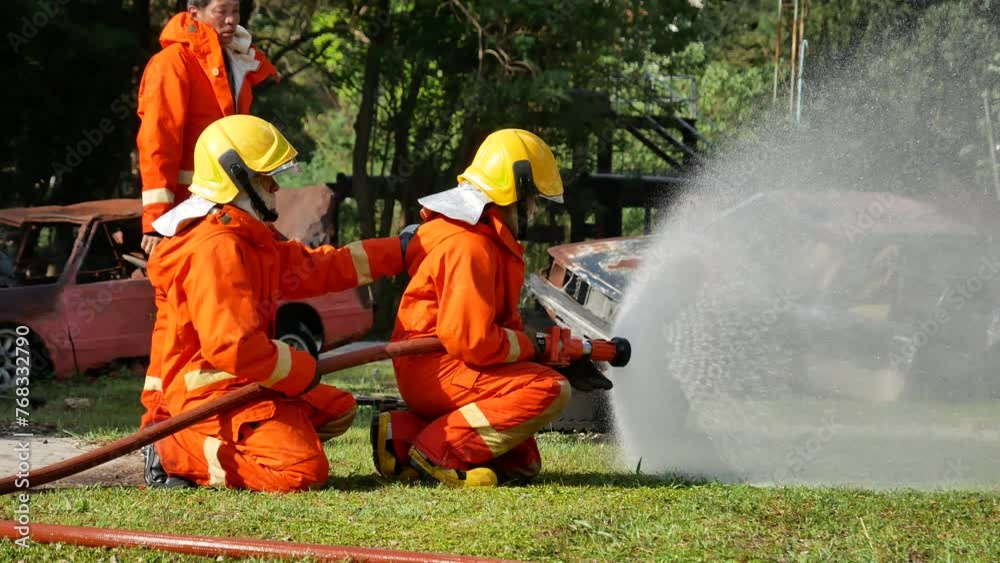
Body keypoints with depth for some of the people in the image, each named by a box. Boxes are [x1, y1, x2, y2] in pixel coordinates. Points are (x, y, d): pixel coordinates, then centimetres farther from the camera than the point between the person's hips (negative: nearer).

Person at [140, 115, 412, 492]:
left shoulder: (253, 239, 15)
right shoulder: (217, 250, -20)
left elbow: (315, 268, 24)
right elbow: (233, 347, -28)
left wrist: (398, 250, 24)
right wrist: (302, 372, -14)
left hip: (242, 385, 11)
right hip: (211, 392, -11)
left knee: (337, 410, 24)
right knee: (303, 471, -24)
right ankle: (177, 454, -13)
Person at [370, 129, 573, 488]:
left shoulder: (486, 237, 16)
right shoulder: (470, 247, -18)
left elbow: (502, 321, 21)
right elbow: (473, 340, -24)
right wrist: (530, 347, -8)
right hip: (435, 372, -11)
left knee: (521, 462, 14)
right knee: (551, 391, -23)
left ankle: (405, 435, 5)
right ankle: (437, 452, -22)